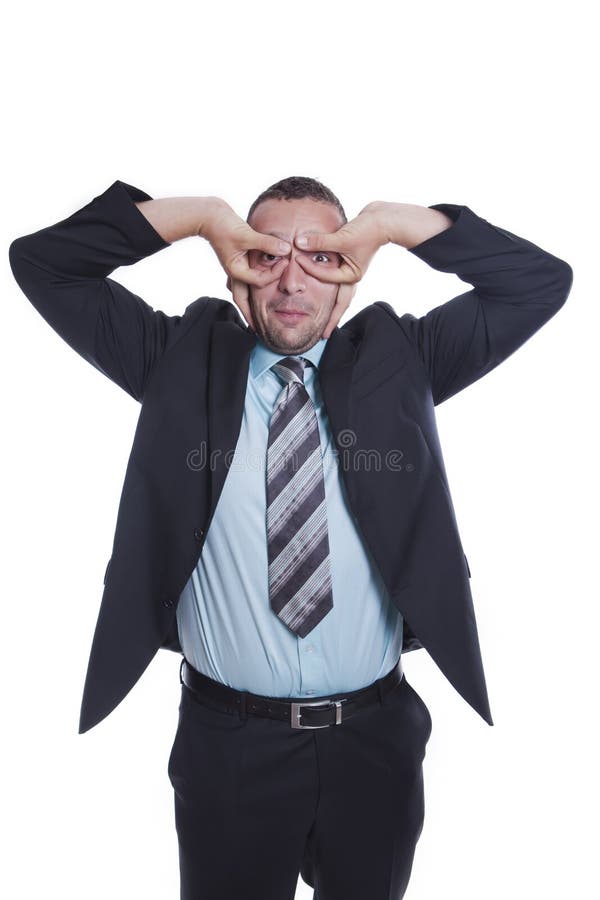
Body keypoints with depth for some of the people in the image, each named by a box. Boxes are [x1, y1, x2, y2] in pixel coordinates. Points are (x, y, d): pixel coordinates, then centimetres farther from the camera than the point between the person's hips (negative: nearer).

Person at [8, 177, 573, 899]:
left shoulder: (396, 358, 1)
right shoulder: (181, 358, -1)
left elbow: (542, 281, 0)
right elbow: (41, 262, 0)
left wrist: (392, 223, -10)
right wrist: (198, 215, -11)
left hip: (376, 738, 2)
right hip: (227, 738, 0)